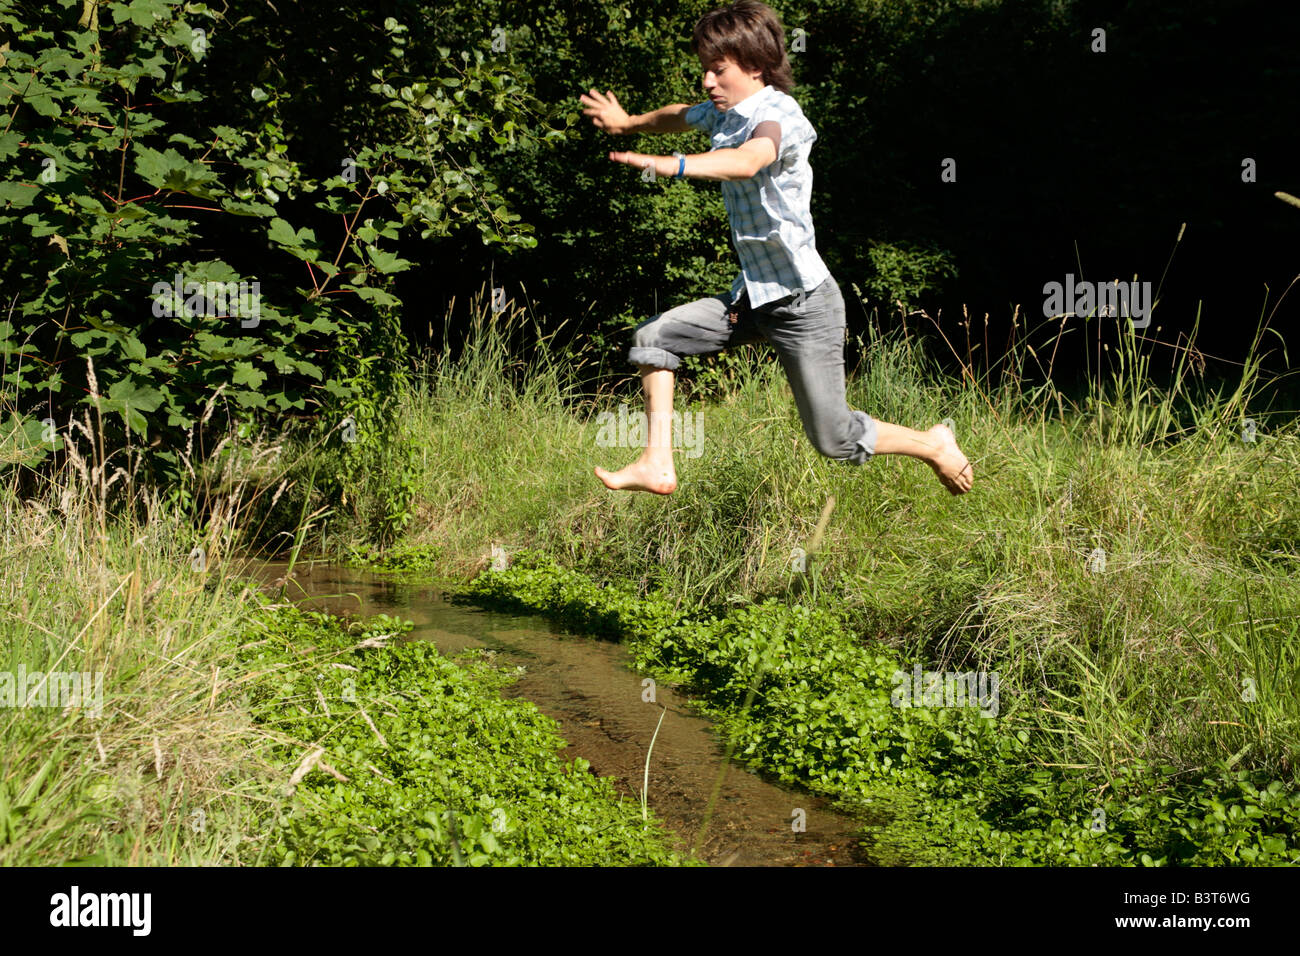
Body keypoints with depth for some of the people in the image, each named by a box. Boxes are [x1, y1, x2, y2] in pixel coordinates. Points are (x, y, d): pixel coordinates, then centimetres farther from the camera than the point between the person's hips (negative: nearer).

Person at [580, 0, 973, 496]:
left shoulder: (778, 113, -21)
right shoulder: (724, 113, 5)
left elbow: (747, 161, -44)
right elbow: (681, 116, 31)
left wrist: (672, 165, -55)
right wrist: (628, 123, 33)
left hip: (805, 302, -8)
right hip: (752, 294, 8)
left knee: (835, 440, 0)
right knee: (652, 338, 0)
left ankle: (934, 445, 25)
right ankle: (657, 465, 3)